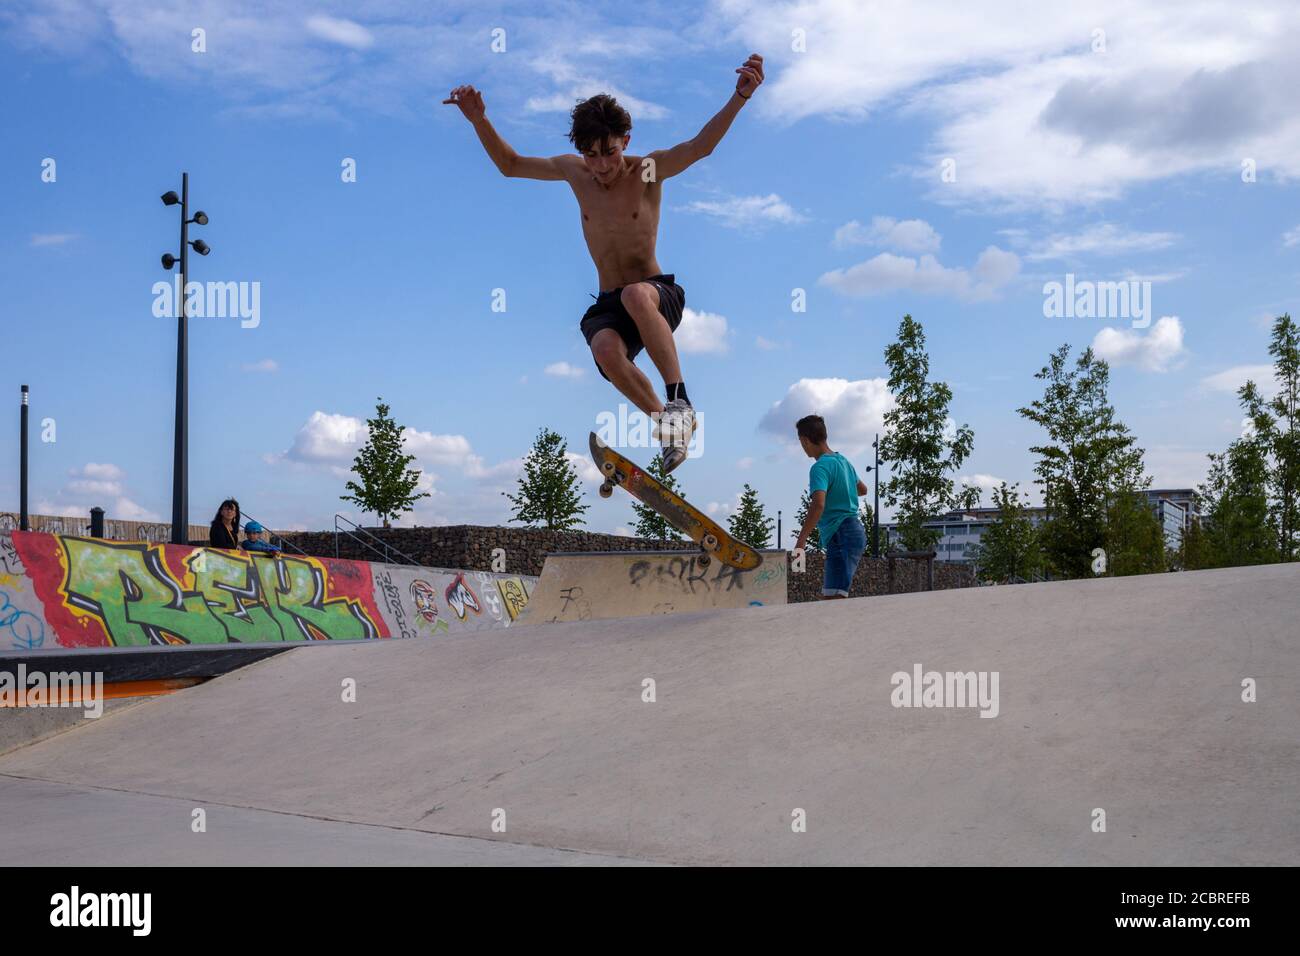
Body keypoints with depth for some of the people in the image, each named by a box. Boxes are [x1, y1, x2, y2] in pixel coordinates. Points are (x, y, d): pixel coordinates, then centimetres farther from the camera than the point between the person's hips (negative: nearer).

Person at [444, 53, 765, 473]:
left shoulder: (648, 170, -6)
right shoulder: (573, 171, 5)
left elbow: (699, 146, -24)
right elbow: (510, 165, 17)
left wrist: (740, 96, -40)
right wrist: (479, 120, 3)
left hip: (660, 297, -3)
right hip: (607, 306, 3)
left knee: (635, 295, -40)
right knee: (606, 350, -33)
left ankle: (679, 401, -32)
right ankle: (667, 422, -14)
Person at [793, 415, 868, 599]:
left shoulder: (820, 467, -14)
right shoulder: (843, 460, 14)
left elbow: (818, 505, -28)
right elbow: (862, 489, 30)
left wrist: (801, 542, -29)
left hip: (841, 536, -10)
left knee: (834, 597, -15)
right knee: (827, 596, 13)